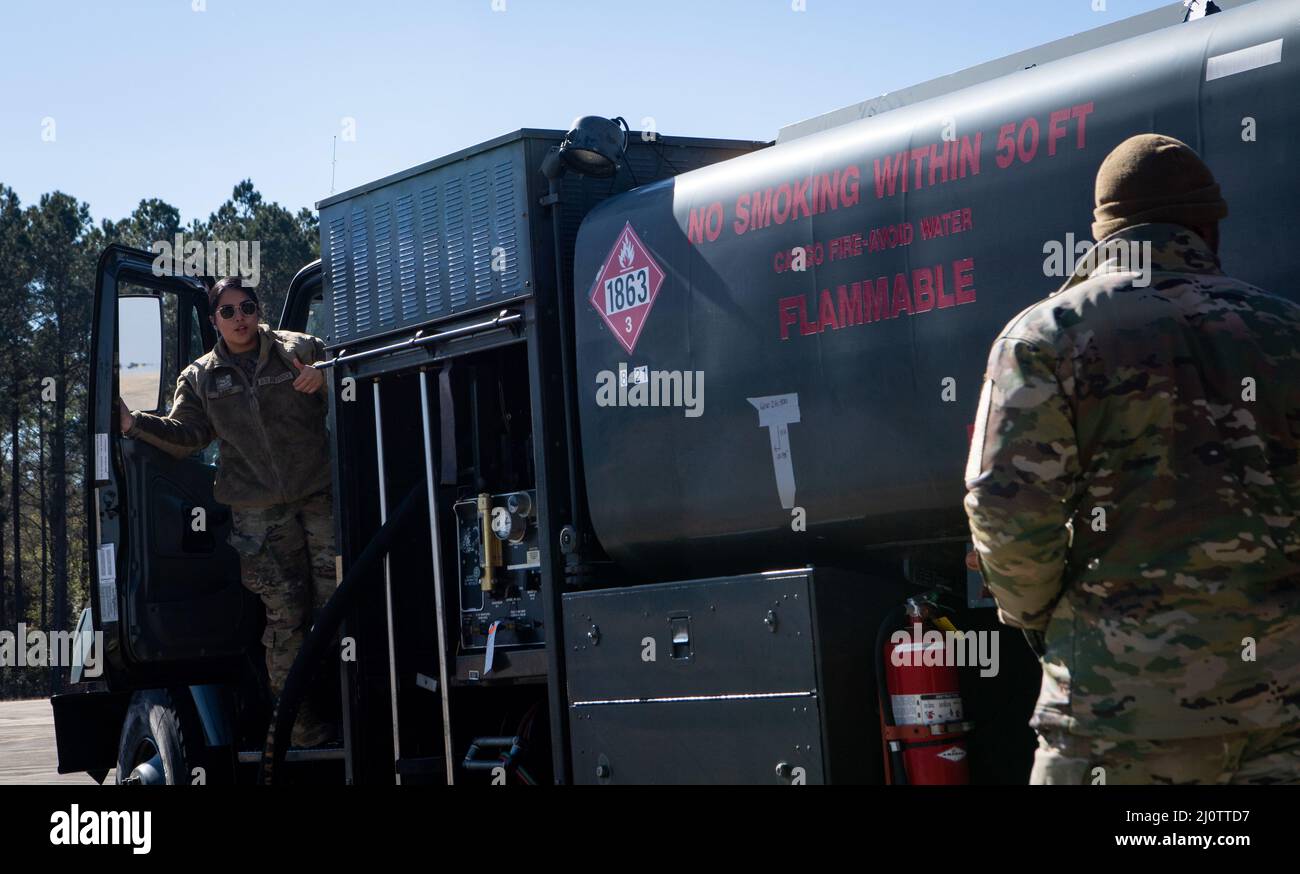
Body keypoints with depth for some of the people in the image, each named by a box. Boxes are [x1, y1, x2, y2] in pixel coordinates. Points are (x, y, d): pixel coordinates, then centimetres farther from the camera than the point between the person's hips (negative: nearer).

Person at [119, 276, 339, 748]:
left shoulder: (298, 349, 8)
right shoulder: (200, 378, 14)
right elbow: (187, 434, 6)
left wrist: (324, 379, -12)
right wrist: (136, 424, -8)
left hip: (320, 494, -1)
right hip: (259, 510, 1)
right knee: (285, 613, -4)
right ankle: (298, 716, 3)